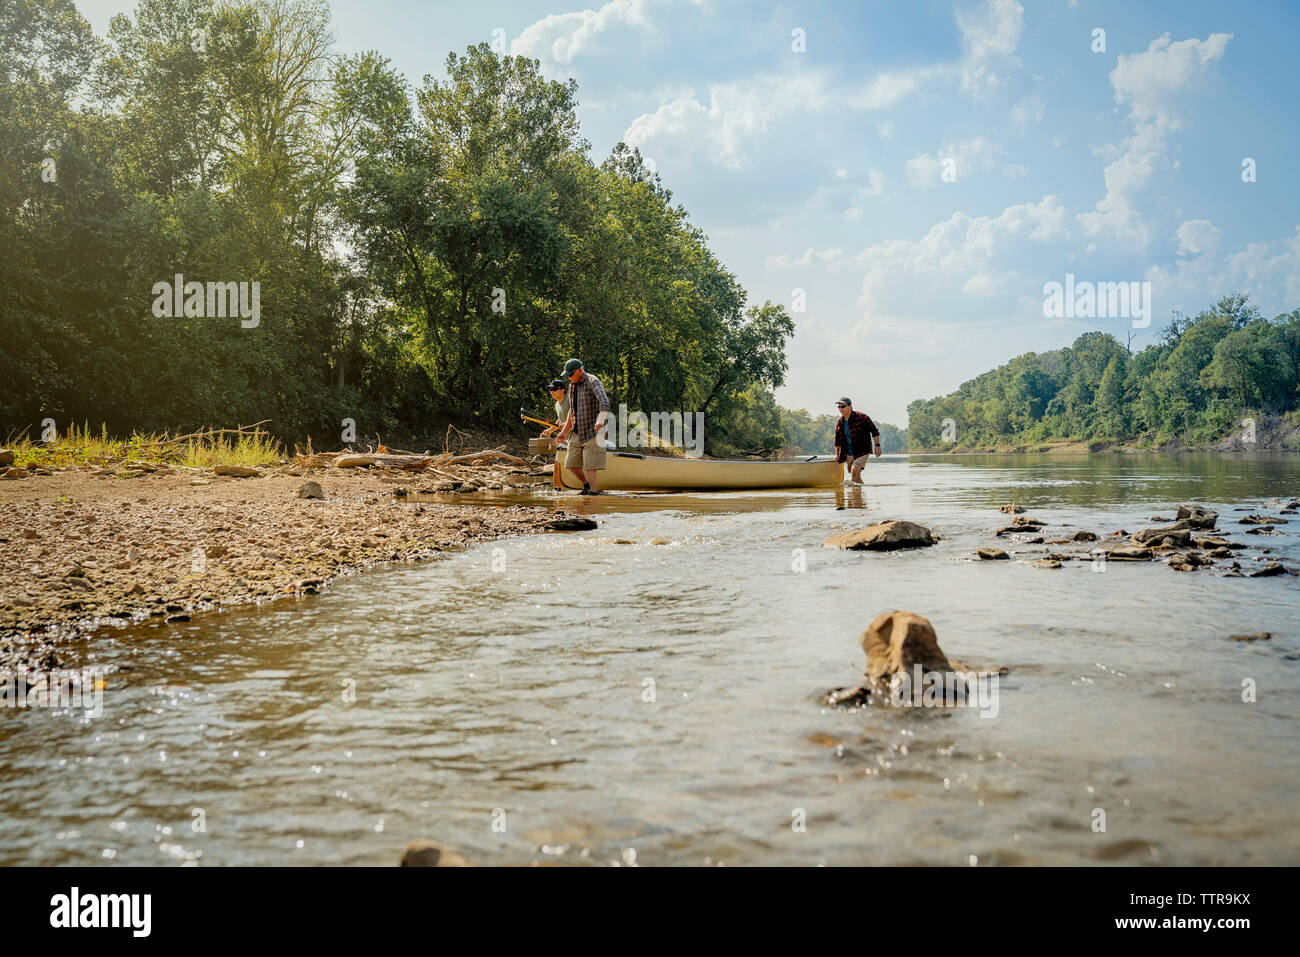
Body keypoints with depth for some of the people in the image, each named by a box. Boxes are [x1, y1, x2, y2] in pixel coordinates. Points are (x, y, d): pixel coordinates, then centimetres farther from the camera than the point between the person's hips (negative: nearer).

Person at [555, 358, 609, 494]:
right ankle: (586, 484, 30)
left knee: (590, 465, -11)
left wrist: (600, 420, -46)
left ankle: (593, 490, -7)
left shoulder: (592, 382, -12)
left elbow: (604, 402, -29)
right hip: (577, 433, 8)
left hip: (593, 432, -8)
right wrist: (565, 431, 22)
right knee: (571, 464, 9)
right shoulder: (572, 385, 13)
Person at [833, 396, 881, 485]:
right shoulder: (839, 423, 3)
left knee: (854, 470, -23)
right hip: (849, 454, 6)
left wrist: (877, 446, -11)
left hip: (862, 452, -6)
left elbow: (875, 431, -7)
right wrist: (837, 455, 18)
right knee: (856, 475, 12)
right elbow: (837, 441, 16)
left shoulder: (861, 417, -13)